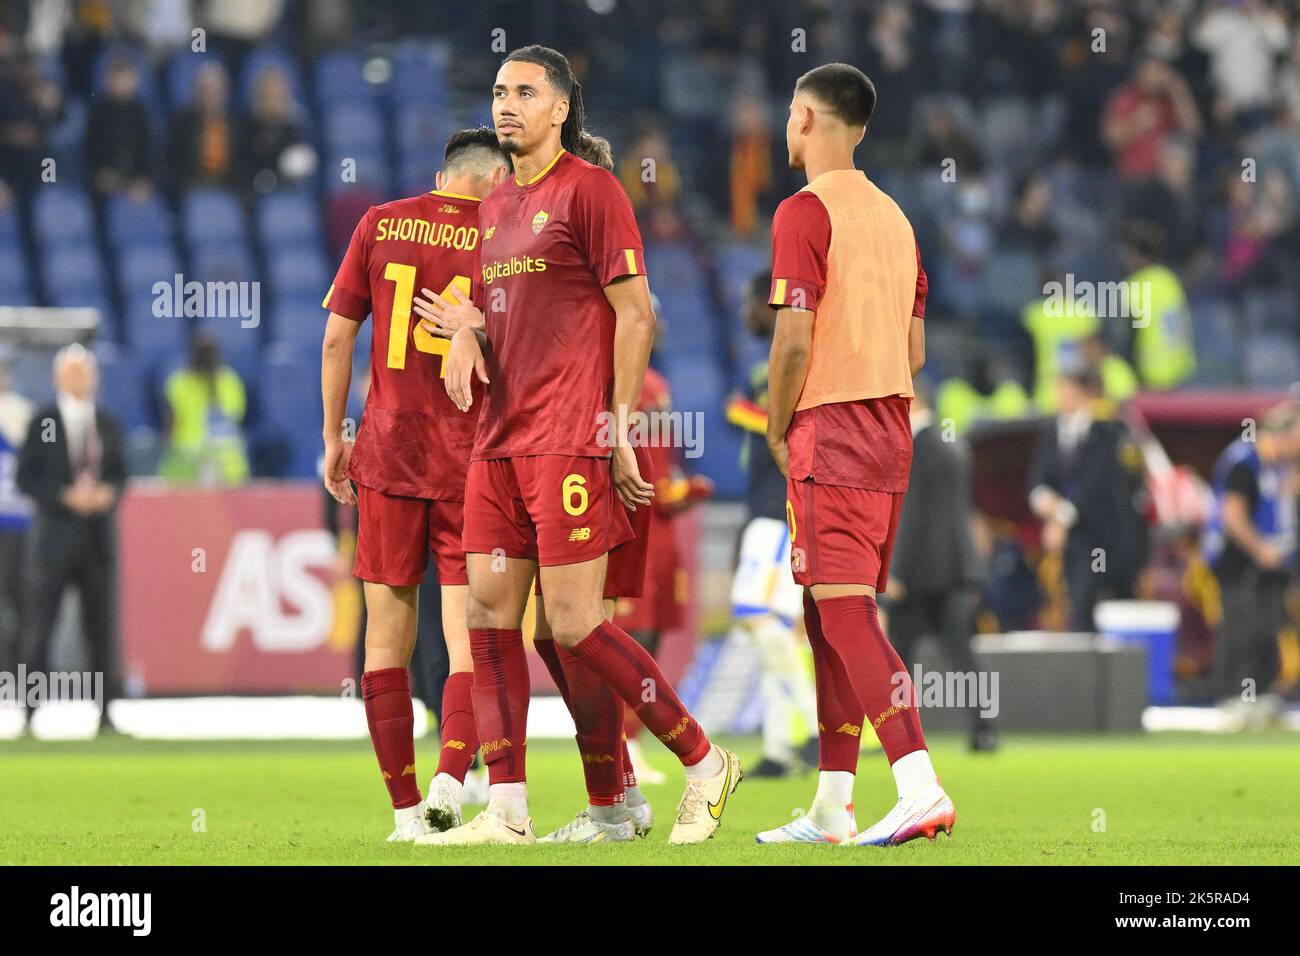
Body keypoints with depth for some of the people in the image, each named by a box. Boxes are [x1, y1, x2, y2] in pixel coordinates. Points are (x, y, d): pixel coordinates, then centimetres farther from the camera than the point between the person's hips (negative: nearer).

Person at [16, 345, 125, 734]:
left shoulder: (108, 424, 10)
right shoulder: (42, 423, -1)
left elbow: (120, 474, 14)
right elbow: (25, 478, -4)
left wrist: (109, 493, -7)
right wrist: (65, 497, -16)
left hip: (99, 538, 3)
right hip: (54, 536, -3)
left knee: (102, 628, 2)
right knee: (39, 628, -3)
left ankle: (105, 713, 6)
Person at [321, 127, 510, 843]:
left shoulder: (380, 224, 5)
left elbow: (337, 337, 5)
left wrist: (333, 438, 13)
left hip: (387, 453, 2)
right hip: (471, 455, -2)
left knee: (387, 634, 7)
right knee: (470, 636, 1)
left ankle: (405, 811, 6)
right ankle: (449, 779, -20)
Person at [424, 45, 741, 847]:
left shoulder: (590, 189, -5)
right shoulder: (496, 206, 18)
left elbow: (635, 314, -8)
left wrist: (620, 427, -13)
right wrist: (464, 334, 6)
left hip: (570, 436, -8)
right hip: (499, 438, 8)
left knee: (574, 624, -9)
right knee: (490, 615, 1)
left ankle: (705, 763, 4)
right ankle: (508, 810, 3)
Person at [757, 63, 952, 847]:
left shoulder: (806, 213, -10)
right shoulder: (893, 217, 16)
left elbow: (794, 342, -16)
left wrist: (778, 433, -3)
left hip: (831, 432, -8)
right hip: (891, 431, 8)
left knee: (846, 613, -12)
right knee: (834, 616, 12)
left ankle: (922, 790, -23)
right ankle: (833, 808, 13)